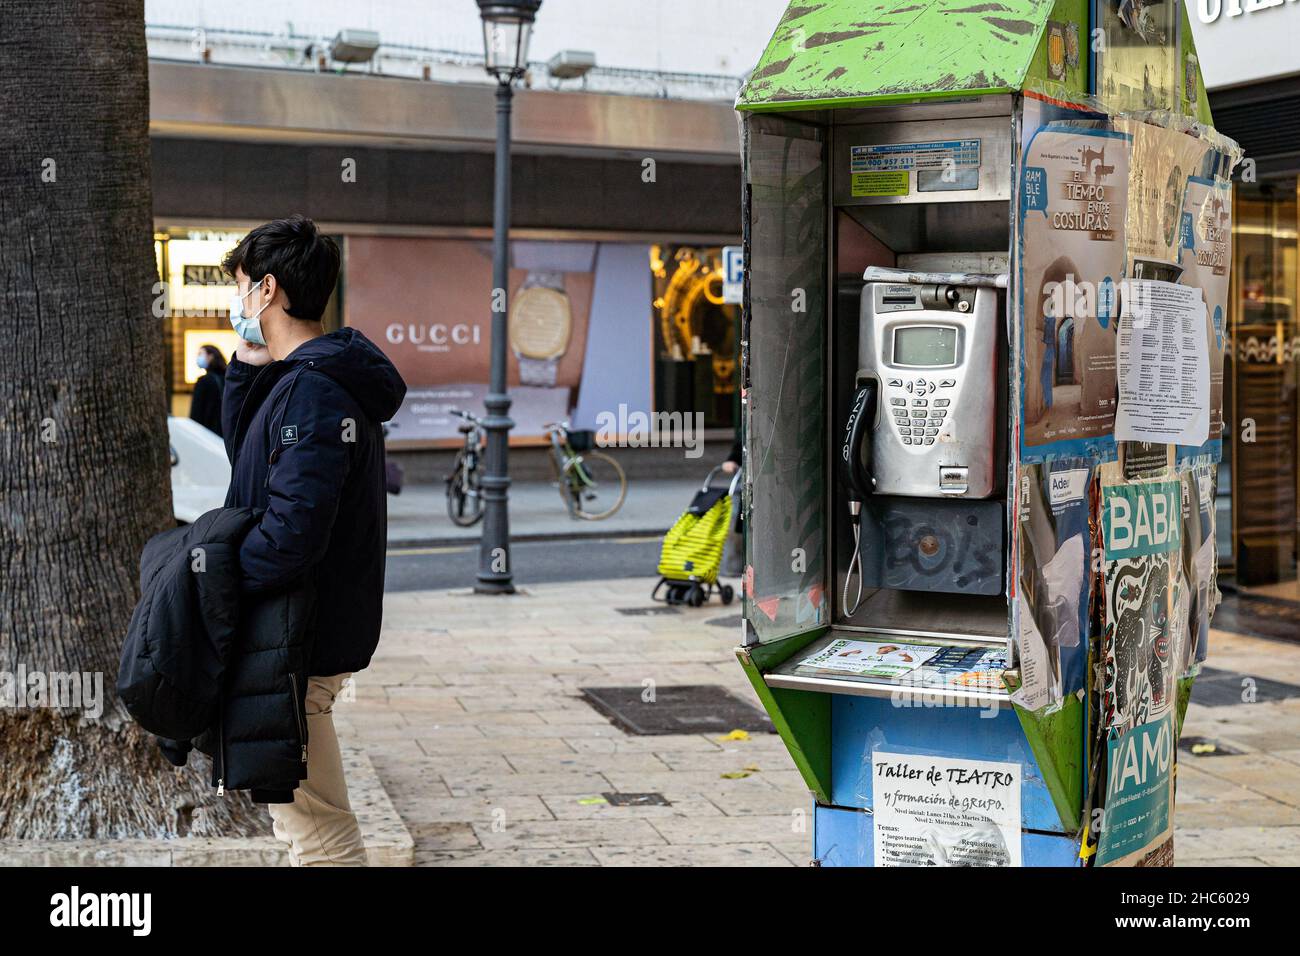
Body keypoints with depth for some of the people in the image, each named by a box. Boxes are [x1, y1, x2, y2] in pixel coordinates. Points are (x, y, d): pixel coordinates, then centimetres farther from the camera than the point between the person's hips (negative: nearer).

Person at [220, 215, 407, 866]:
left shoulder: (310, 391, -21)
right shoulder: (327, 379, 11)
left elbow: (291, 536, -29)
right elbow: (246, 458, 22)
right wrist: (248, 369, 9)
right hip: (318, 632, 11)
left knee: (318, 834, -2)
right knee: (300, 816, 24)